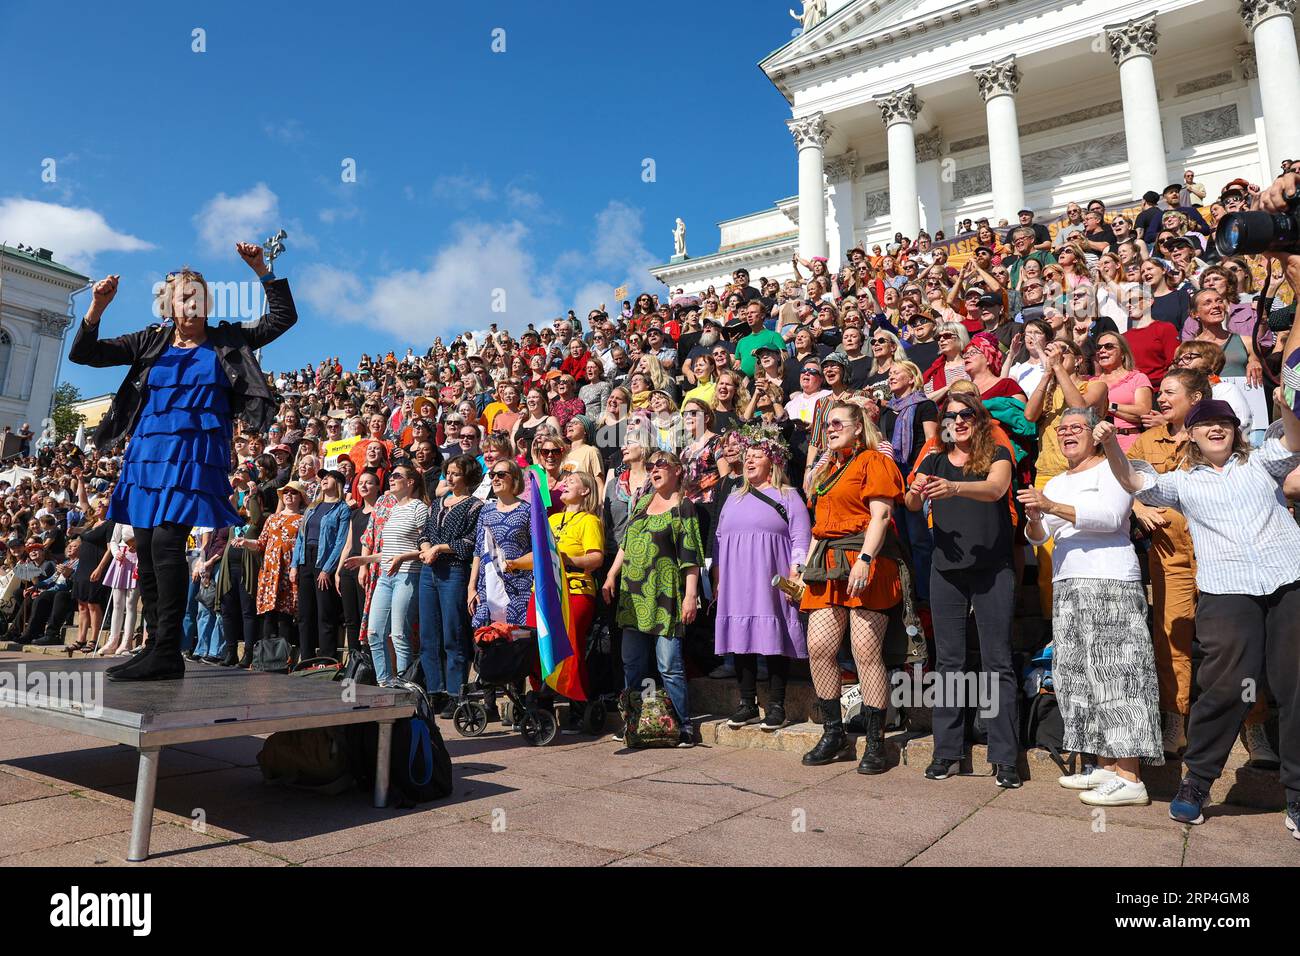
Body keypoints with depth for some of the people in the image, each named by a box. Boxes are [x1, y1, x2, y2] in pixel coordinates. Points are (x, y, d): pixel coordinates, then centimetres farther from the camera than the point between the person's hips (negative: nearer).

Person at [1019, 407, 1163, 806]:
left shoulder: (1112, 469, 1)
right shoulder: (1056, 483, 23)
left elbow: (1109, 516, -16)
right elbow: (1038, 536, 16)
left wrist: (1051, 506, -22)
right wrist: (1033, 517, -6)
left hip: (1109, 582, -7)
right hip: (1066, 586, 8)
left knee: (1112, 670, -11)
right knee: (1078, 673, 4)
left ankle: (1129, 778, -10)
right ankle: (1105, 766, 11)